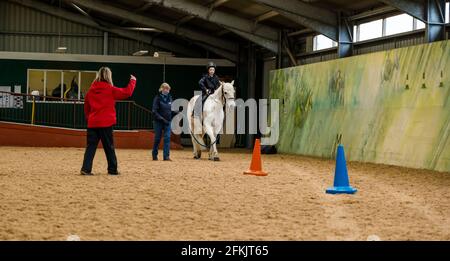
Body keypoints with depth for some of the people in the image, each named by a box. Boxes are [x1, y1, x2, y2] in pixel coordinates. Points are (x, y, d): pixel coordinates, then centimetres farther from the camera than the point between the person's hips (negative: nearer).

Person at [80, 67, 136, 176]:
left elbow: (86, 105, 14)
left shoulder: (91, 90, 7)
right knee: (109, 147, 7)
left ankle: (86, 168, -9)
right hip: (106, 123, -3)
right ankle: (112, 169, 14)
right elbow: (127, 92, -4)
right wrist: (132, 81, 11)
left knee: (91, 146, 3)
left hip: (92, 123, 3)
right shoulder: (110, 89, -6)